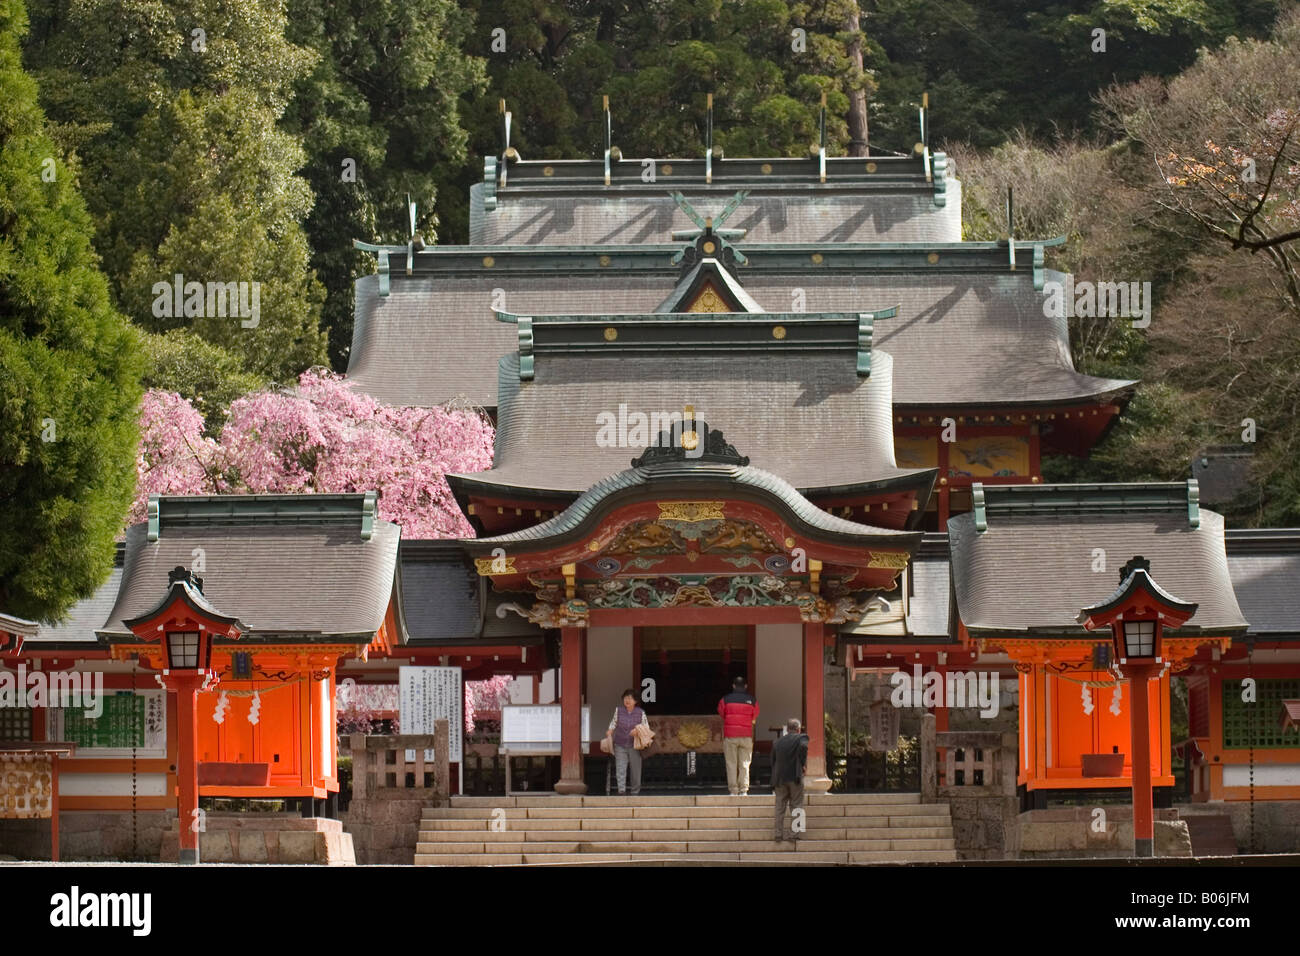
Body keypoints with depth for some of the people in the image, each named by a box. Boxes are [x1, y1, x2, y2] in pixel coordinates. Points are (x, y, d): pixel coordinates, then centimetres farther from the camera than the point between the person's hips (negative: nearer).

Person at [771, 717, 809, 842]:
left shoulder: (777, 743, 14)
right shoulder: (801, 738, 0)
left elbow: (773, 762, 15)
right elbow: (803, 746, -24)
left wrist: (774, 783, 19)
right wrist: (803, 762, -9)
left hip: (779, 779, 4)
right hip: (795, 778, -4)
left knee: (780, 807, 9)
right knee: (796, 806, 3)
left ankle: (777, 833, 4)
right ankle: (794, 833, -3)